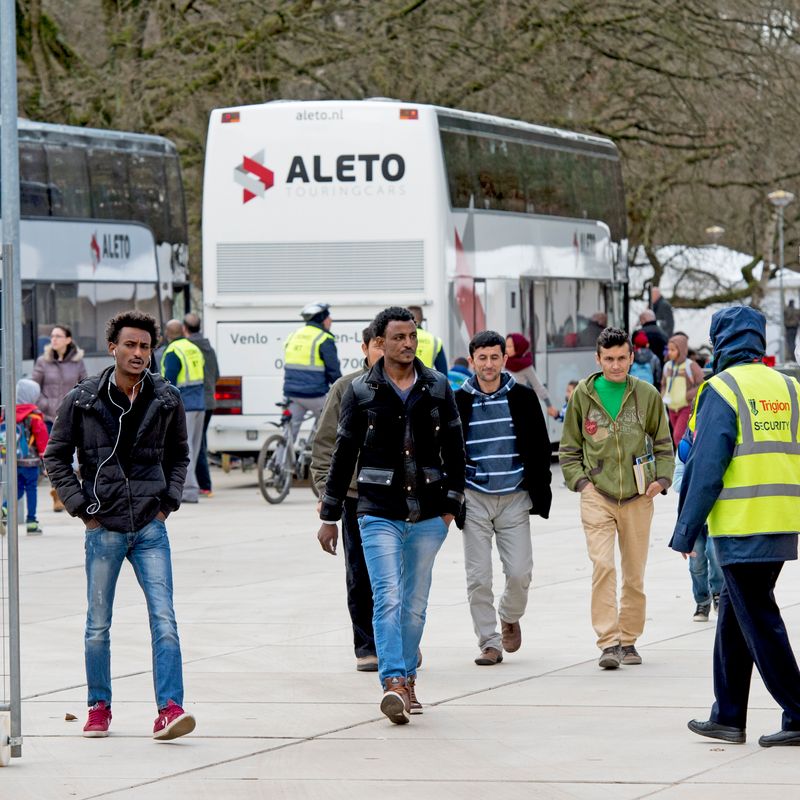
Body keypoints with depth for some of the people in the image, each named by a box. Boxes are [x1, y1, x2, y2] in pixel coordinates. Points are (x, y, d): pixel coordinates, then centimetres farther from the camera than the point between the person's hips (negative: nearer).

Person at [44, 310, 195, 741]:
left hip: (151, 528, 1)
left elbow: (178, 455, 17)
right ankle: (99, 707, 21)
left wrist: (169, 502, 5)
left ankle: (169, 709, -13)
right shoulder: (82, 400, -3)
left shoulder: (166, 399, 2)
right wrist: (82, 507, -2)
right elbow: (55, 457, 6)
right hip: (103, 529, -1)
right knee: (98, 626, 7)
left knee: (164, 621, -10)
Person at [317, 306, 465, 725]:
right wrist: (329, 514, 8)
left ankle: (406, 680, 20)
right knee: (388, 599, -15)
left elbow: (454, 448, 11)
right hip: (380, 513, -3)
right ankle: (393, 683, -24)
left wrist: (451, 503, 4)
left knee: (415, 604, 8)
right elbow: (344, 455, 7)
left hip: (428, 515, 3)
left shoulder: (437, 387, 7)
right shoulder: (361, 392, 2)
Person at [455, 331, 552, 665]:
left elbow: (540, 448, 8)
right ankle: (489, 643, 7)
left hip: (514, 499, 0)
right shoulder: (458, 402, 2)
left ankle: (510, 616, 27)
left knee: (520, 573, -4)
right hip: (474, 499, 0)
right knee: (478, 578, -2)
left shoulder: (522, 398, 3)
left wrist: (539, 494, 3)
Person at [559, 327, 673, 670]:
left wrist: (662, 478, -1)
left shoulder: (647, 395, 3)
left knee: (635, 574, 7)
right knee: (602, 566, -15)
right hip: (597, 496, -1)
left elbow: (663, 442, 13)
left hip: (637, 497, 2)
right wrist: (579, 481, -2)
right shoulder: (583, 394, 3)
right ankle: (608, 643, -17)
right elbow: (569, 447, 11)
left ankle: (628, 640, 20)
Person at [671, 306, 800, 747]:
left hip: (740, 527, -7)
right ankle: (727, 717, 20)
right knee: (733, 617, 16)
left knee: (759, 622, -2)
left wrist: (686, 530, -7)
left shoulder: (722, 389, -8)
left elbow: (707, 467, -12)